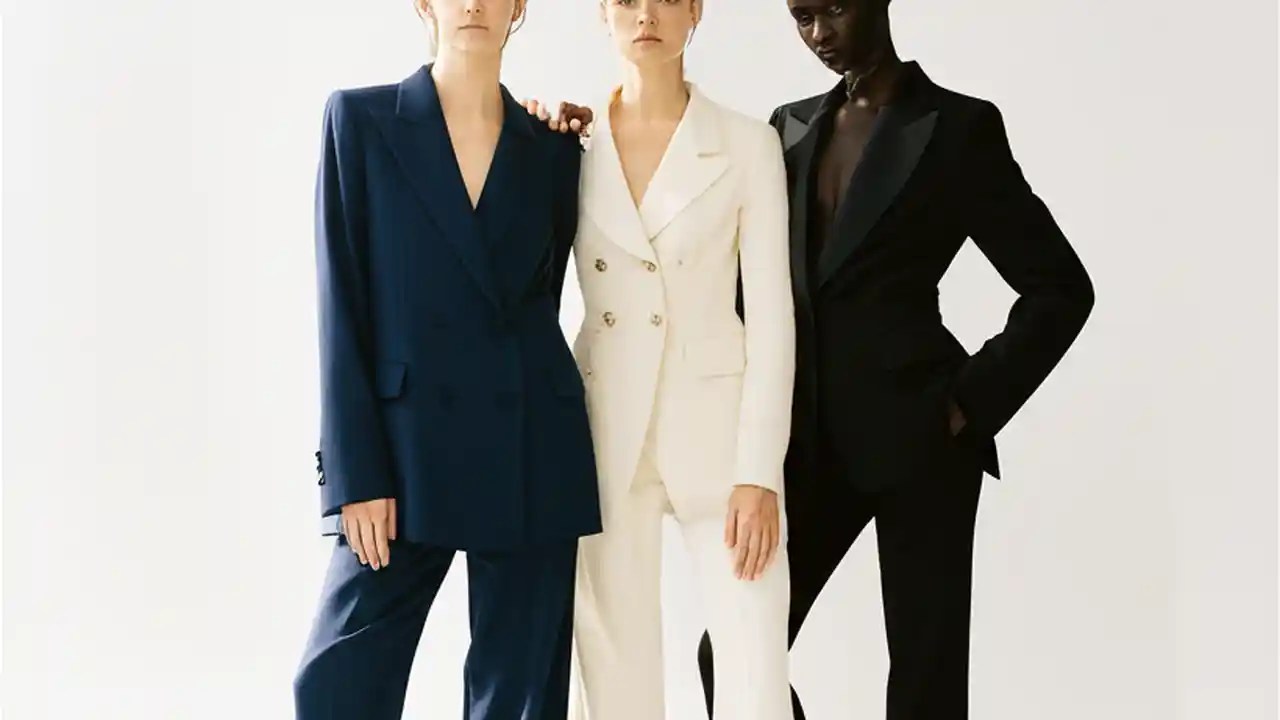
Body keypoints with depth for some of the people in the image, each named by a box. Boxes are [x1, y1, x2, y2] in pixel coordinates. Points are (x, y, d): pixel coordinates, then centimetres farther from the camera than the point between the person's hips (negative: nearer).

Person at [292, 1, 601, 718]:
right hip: (407, 445, -2)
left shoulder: (554, 145, 8)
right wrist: (357, 474, -10)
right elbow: (343, 307, -5)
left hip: (532, 454, 2)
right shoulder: (361, 118, 1)